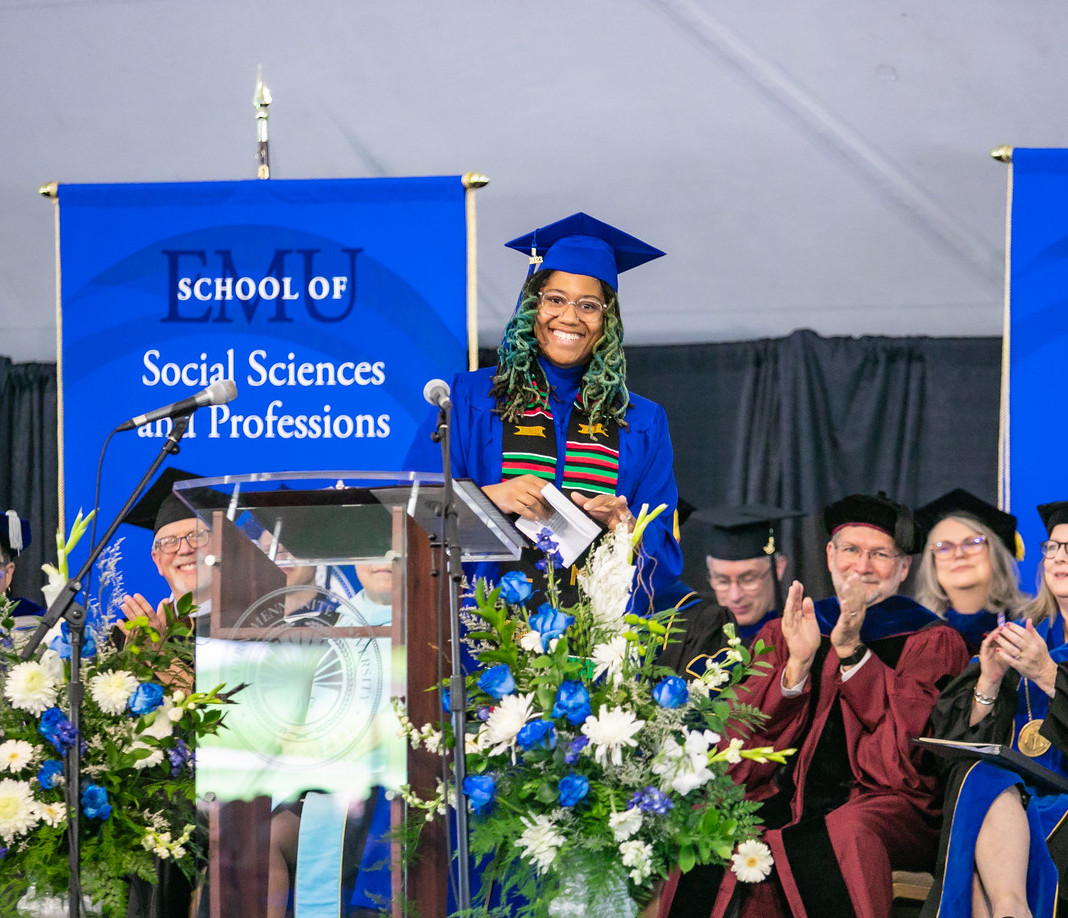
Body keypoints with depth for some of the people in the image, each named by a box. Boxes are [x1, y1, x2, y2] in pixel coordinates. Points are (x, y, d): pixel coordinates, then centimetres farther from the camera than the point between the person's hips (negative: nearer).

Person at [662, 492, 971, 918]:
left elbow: (912, 733, -8)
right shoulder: (782, 634, 18)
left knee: (842, 836, -37)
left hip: (886, 800, -3)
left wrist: (851, 653, -14)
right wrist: (798, 663, -10)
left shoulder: (933, 642, 10)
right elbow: (746, 742, 5)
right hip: (787, 798, 3)